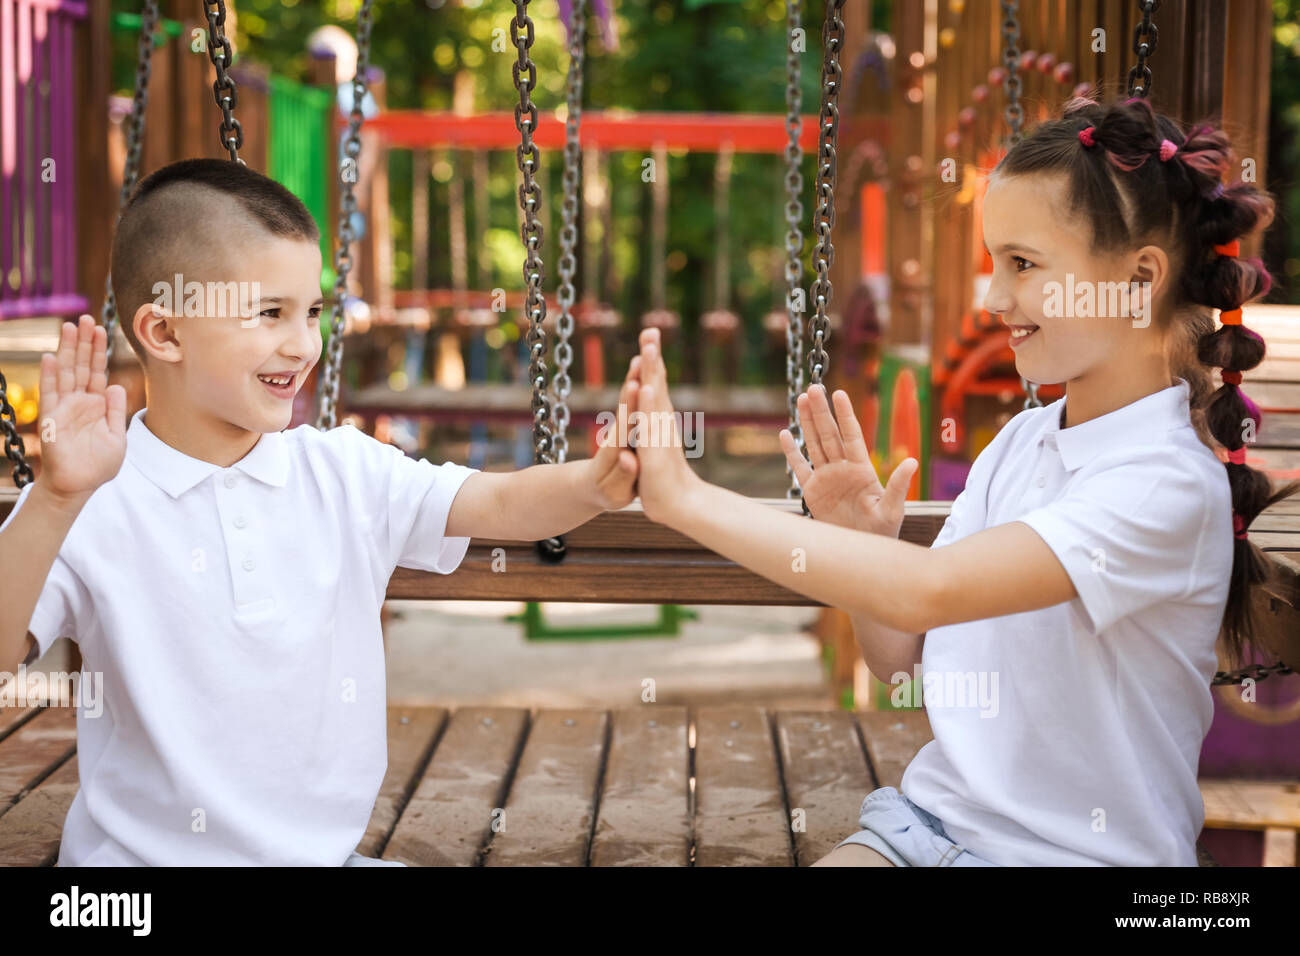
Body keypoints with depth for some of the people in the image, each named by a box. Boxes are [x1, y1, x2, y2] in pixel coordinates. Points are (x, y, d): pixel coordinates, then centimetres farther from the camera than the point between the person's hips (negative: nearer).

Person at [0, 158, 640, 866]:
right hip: (145, 853, -3)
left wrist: (597, 482, -25)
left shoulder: (345, 472, 3)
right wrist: (58, 499, -31)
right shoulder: (92, 506, -9)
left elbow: (506, 504, -5)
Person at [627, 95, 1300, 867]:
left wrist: (689, 498, -25)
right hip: (930, 817, 5)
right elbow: (899, 655, 8)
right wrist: (860, 546, -11)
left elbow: (924, 591, -28)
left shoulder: (1170, 484, -17)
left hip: (1072, 850, -5)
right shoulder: (1020, 440, 4)